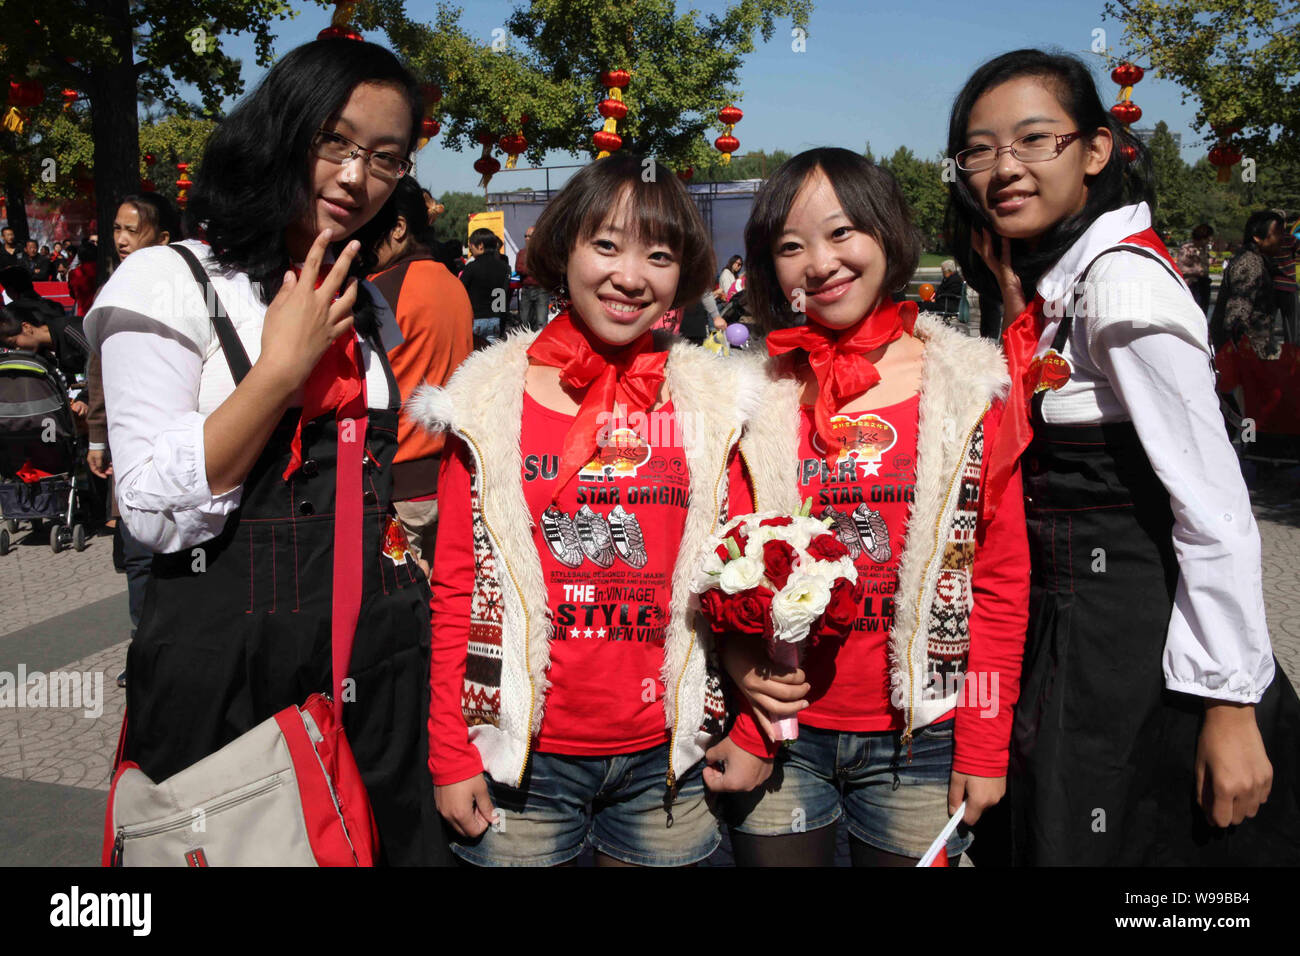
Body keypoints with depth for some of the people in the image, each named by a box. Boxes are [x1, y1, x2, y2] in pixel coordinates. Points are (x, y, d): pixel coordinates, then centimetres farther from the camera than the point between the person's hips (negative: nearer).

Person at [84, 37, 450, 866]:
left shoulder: (369, 309, 11)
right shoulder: (171, 283, -8)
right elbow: (156, 512, -16)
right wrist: (285, 364, -17)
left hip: (380, 663, 6)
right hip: (229, 669, -5)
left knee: (394, 841, 14)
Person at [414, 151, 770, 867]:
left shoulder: (713, 404, 0)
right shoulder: (490, 401, -3)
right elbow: (456, 586, -1)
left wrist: (739, 729, 0)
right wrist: (450, 753, -2)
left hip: (665, 755, 2)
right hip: (522, 754, -1)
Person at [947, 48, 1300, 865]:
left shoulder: (1123, 278, -17)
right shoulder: (1052, 289, 9)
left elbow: (1215, 508, -20)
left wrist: (1230, 706, -21)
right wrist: (1015, 309, 0)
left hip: (1144, 654, -9)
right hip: (1073, 641, 9)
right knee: (1062, 843, 20)